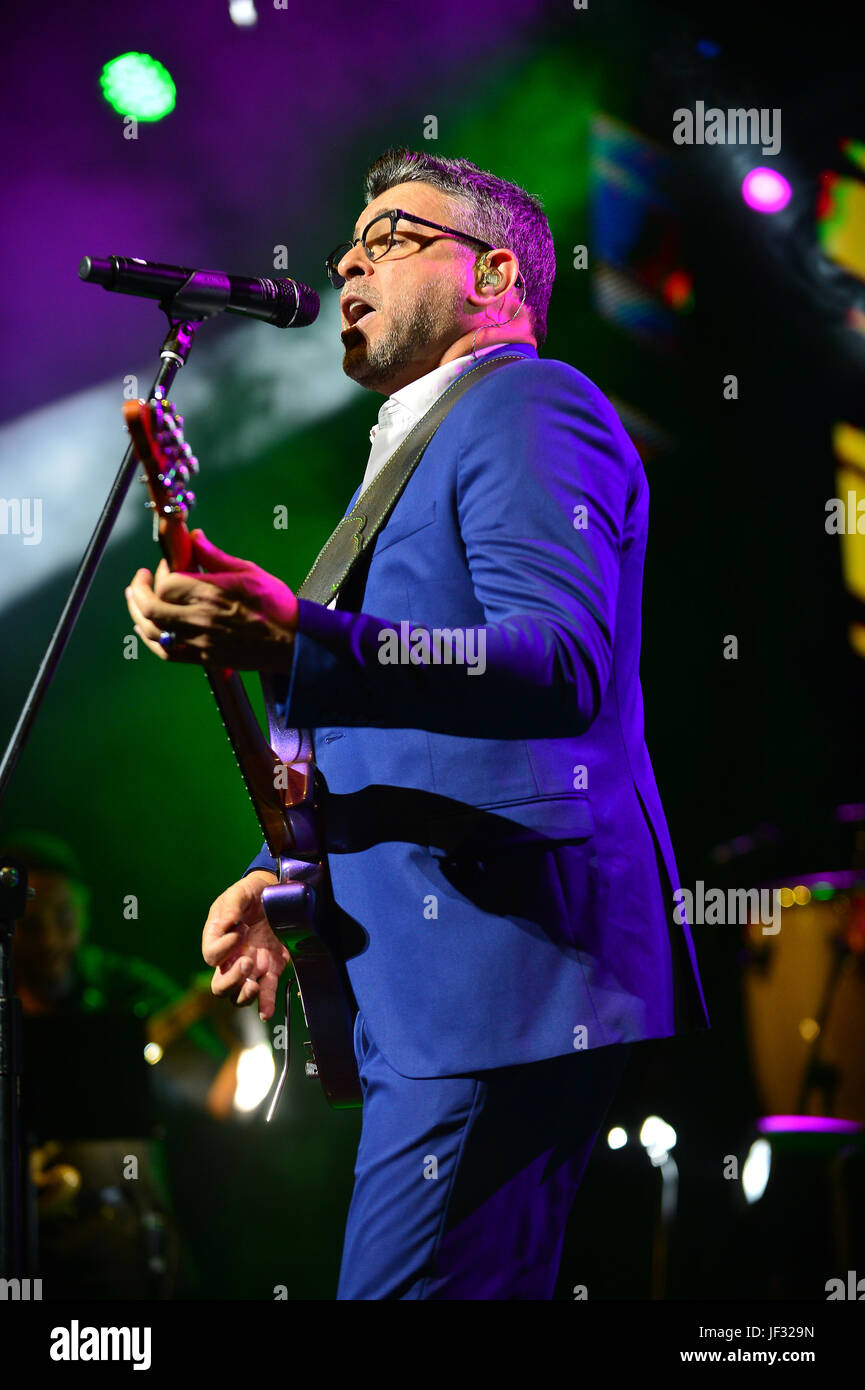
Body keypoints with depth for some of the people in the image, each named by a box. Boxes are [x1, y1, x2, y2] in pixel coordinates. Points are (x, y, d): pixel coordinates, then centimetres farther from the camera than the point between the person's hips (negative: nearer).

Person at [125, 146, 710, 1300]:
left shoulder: (531, 407, -4)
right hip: (432, 985, 11)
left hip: (499, 972, -11)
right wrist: (284, 877, 13)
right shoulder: (415, 451, 28)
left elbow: (564, 663, -22)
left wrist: (296, 640, -33)